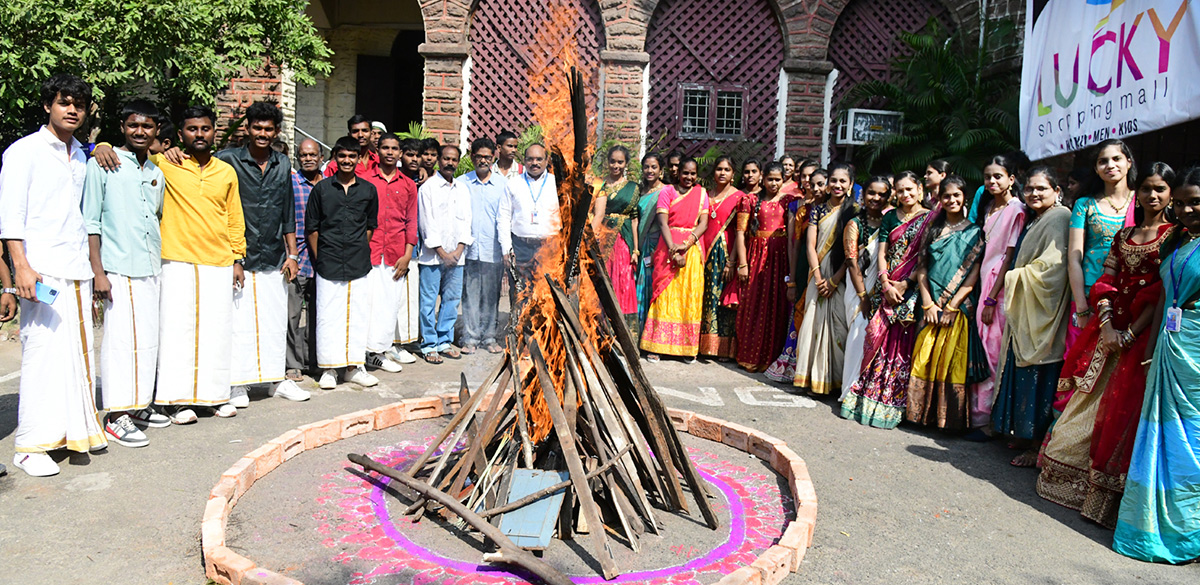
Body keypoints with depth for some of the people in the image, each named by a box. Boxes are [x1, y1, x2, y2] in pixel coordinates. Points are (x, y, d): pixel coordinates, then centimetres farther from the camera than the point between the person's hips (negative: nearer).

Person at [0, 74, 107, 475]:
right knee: (43, 349, -8)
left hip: (77, 268, 6)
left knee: (79, 348, 9)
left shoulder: (80, 155, 18)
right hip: (41, 269, -6)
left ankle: (77, 428, 19)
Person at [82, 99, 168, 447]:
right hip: (119, 270, -6)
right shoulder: (103, 165, -4)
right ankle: (117, 417, 1)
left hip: (151, 270, 7)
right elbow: (91, 222, -7)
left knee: (147, 340, 11)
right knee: (121, 339, -6)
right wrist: (98, 272, -12)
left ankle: (138, 404, 23)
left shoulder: (156, 174, 15)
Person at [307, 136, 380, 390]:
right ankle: (328, 368, 11)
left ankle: (355, 366, 16)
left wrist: (361, 252, 9)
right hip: (328, 264, -1)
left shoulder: (368, 190, 8)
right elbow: (312, 227, 7)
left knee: (359, 314, 5)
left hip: (359, 264, 2)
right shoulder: (321, 188, 4)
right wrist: (319, 258, 3)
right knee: (327, 315, 0)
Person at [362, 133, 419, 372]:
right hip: (371, 251, -2)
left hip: (399, 254, 3)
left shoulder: (408, 185, 12)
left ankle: (394, 345, 20)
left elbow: (411, 222, 11)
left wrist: (407, 255, 2)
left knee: (397, 299, 6)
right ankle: (374, 352, 3)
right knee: (375, 299, -4)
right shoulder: (365, 180, 5)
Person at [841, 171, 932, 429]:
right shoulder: (890, 217, 13)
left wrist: (905, 284, -13)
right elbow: (882, 254, 7)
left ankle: (891, 403, 4)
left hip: (911, 290, -3)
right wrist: (886, 284, -6)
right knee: (878, 337, 0)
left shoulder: (930, 218, 2)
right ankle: (868, 397, 8)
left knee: (901, 345, -3)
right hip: (886, 288, 3)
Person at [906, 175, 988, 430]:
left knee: (953, 361, -3)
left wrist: (952, 306, -12)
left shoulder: (974, 232, 3)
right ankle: (925, 413, 13)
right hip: (932, 306, 3)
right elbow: (922, 267, 6)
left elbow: (972, 275, -5)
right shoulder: (933, 228, 12)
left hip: (959, 307, -3)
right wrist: (928, 303, -6)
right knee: (925, 360, 3)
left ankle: (951, 418, 5)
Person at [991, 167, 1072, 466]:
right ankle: (1025, 435, 21)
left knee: (1038, 377, -6)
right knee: (1023, 372, 12)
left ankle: (1039, 447, 1)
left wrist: (1016, 277, -9)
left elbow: (1054, 265, -19)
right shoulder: (1033, 220, 19)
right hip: (1024, 311, 9)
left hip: (1043, 312, -9)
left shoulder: (1058, 217, -10)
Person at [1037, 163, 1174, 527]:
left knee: (1118, 412, -4)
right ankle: (1074, 483, 19)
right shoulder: (1124, 235, 14)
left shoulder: (1175, 236, -3)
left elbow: (1163, 294, -11)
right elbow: (1105, 284, 7)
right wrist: (1106, 326, -7)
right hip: (1110, 330, 5)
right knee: (1085, 405, 7)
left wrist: (1130, 334, -15)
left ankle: (1104, 495, 5)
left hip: (1142, 334, -5)